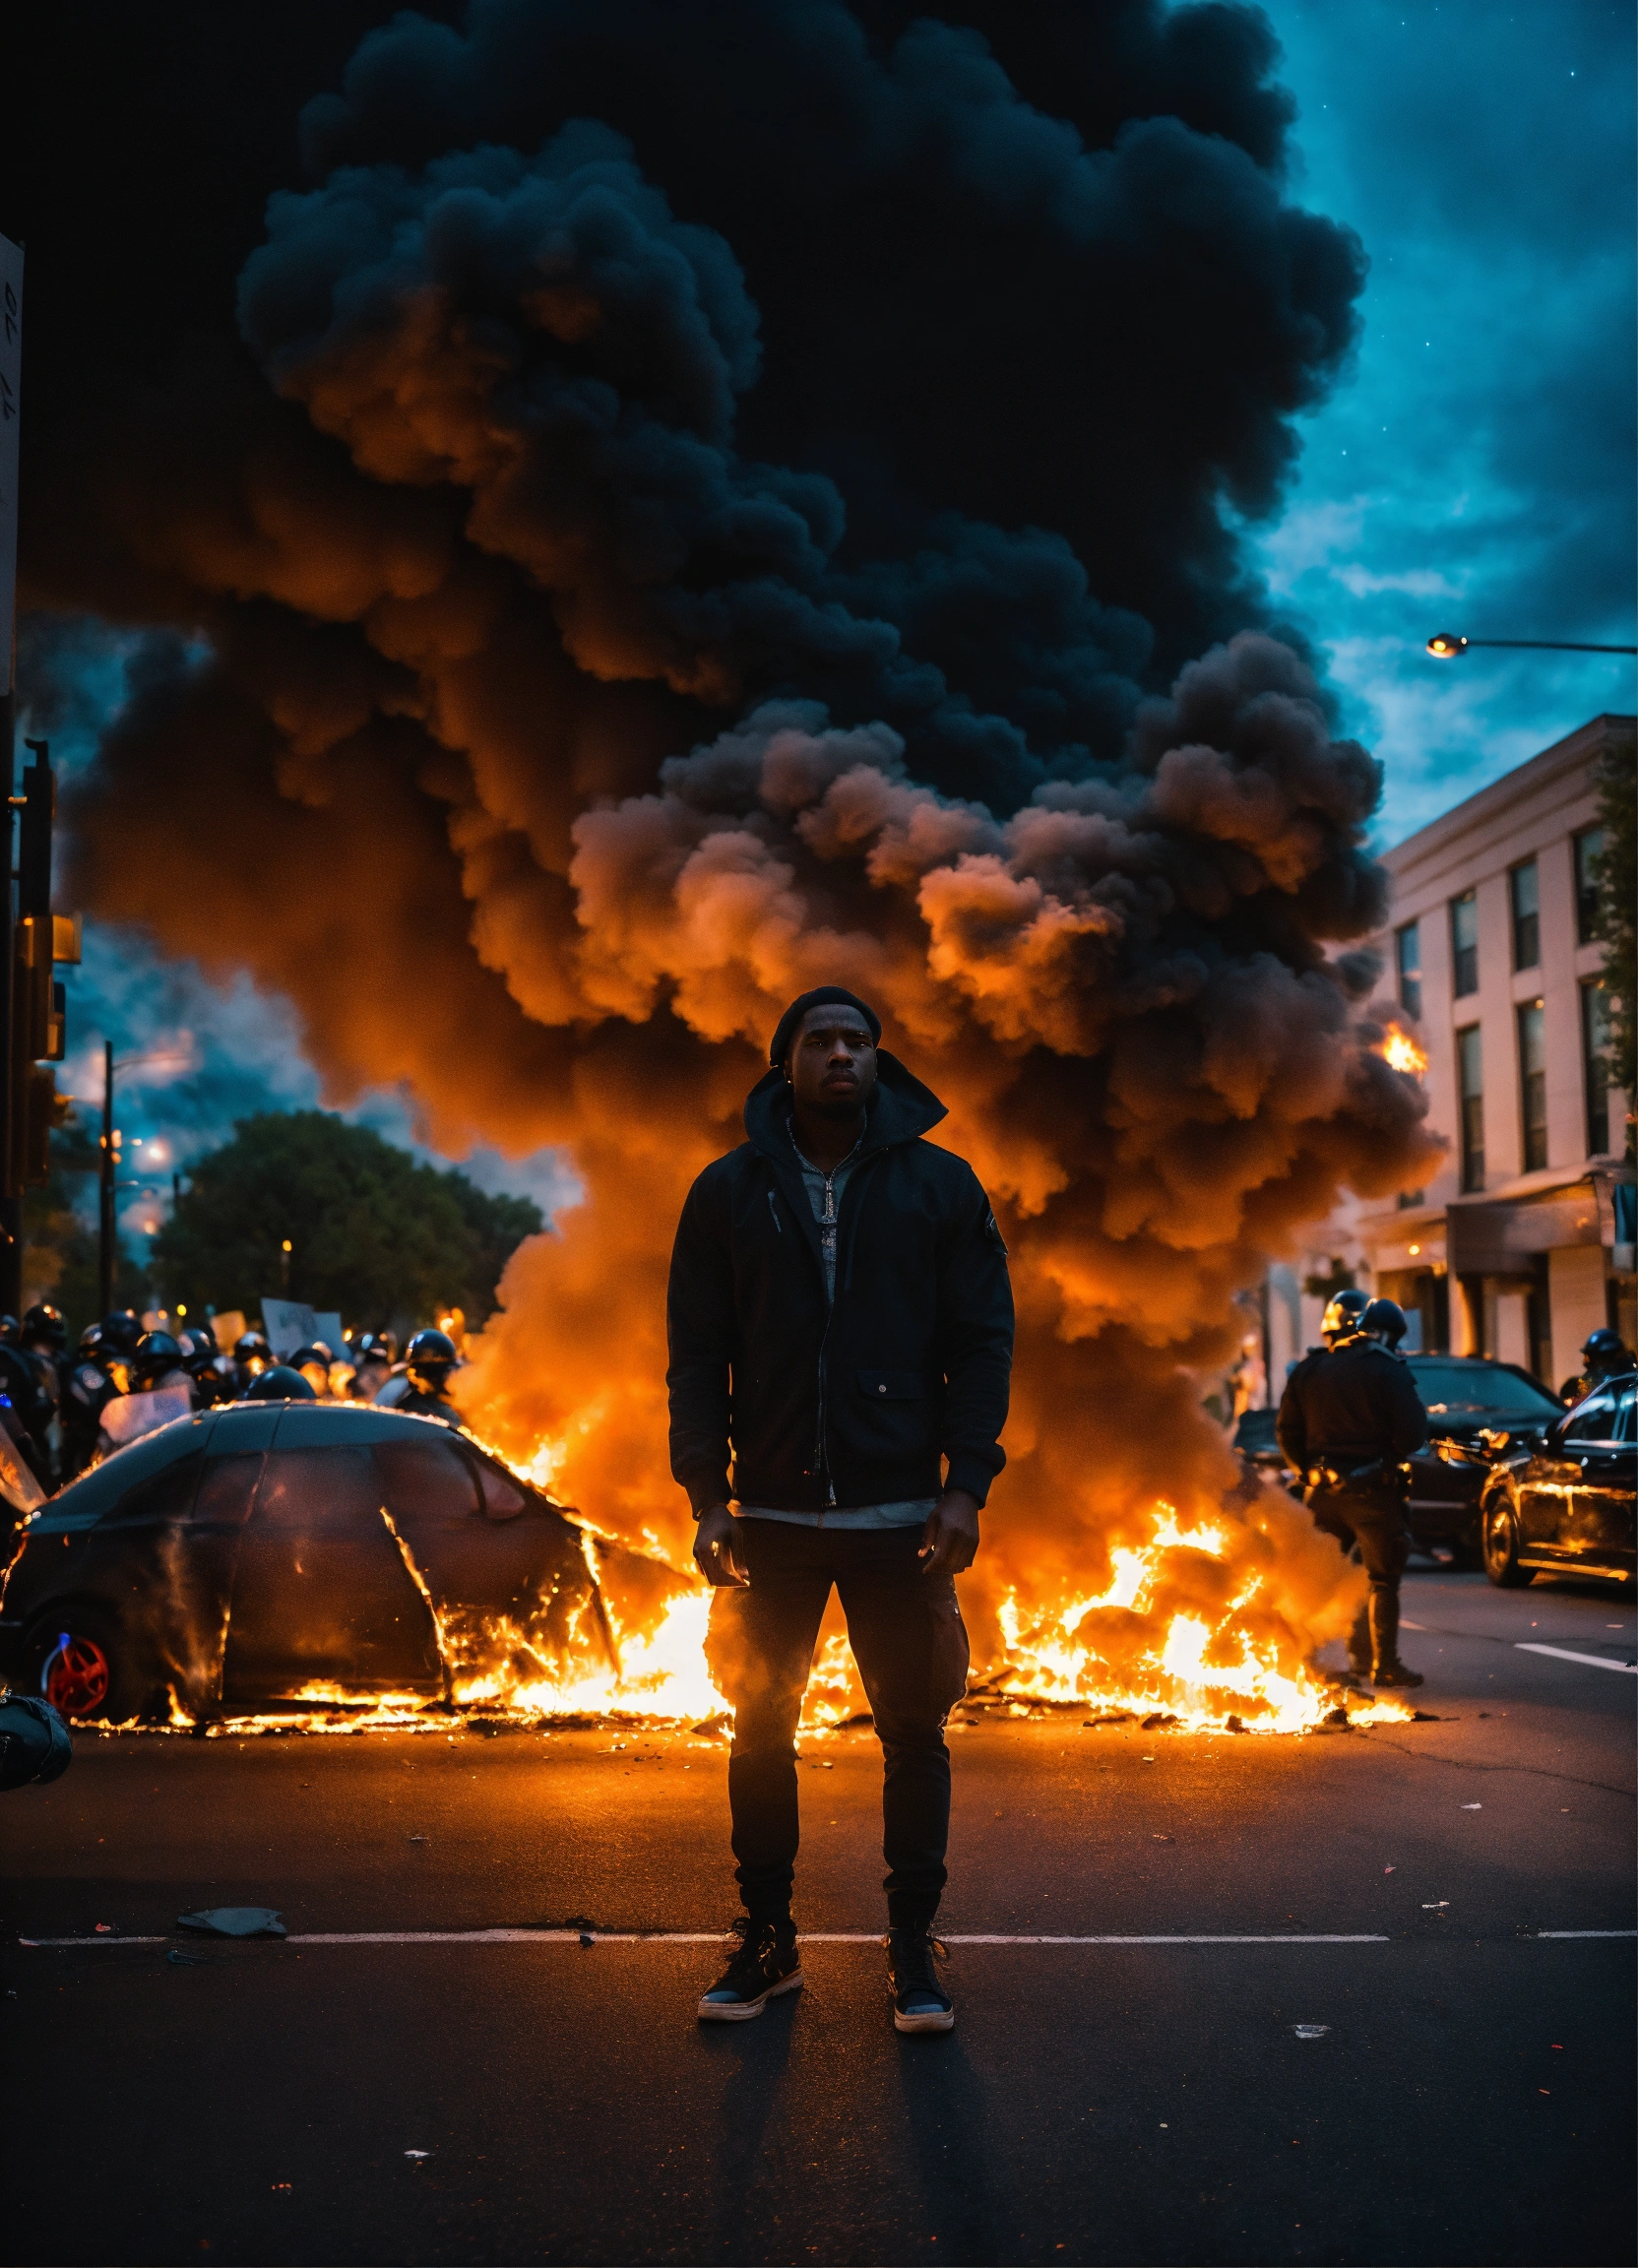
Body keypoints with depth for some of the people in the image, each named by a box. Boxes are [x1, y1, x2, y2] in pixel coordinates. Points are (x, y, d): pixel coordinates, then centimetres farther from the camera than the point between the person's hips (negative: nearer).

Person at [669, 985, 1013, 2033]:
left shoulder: (942, 1185, 3)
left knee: (914, 1734, 6)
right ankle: (767, 1941, 23)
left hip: (900, 1517, -1)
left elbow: (982, 1343, 1)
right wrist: (707, 1497, -5)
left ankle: (913, 1945, 20)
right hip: (773, 1517, 1)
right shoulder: (729, 1191, 5)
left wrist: (965, 1485, -9)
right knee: (761, 1733, 9)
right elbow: (698, 1355, 4)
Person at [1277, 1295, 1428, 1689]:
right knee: (1382, 1579, 3)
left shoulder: (1310, 1370, 7)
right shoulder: (1388, 1371, -9)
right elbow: (1413, 1431, -14)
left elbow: (1287, 1429, 9)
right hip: (1371, 1490, -5)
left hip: (1323, 1490, 5)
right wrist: (1392, 1455, 7)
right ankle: (1383, 1664, 3)